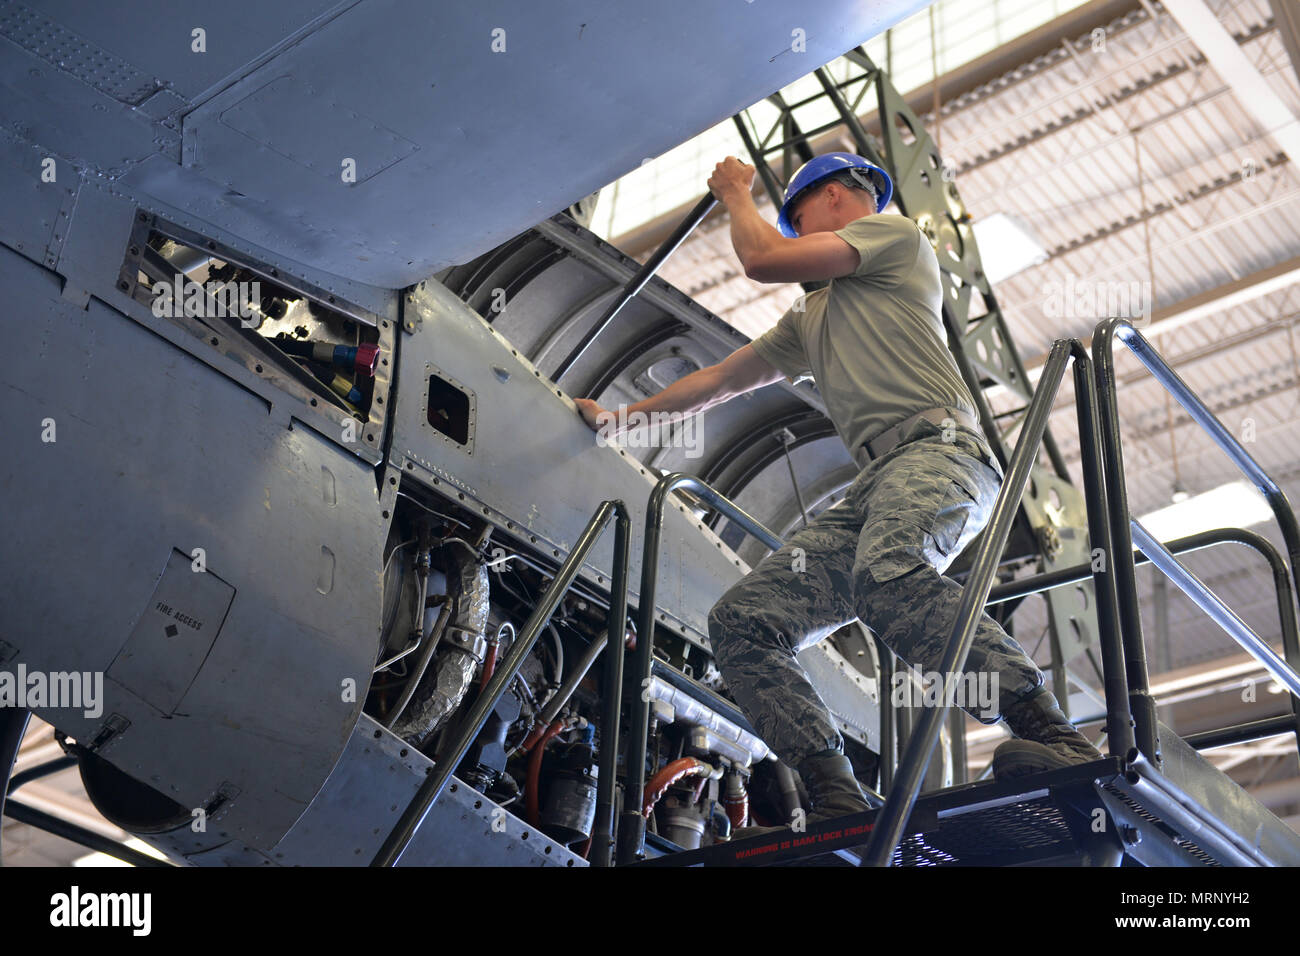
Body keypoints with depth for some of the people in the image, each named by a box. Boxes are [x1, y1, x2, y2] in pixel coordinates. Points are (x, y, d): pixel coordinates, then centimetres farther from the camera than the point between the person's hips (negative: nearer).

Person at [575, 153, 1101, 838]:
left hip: (937, 447, -8)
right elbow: (719, 379, 44)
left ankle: (1053, 738, -45)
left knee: (888, 574, -40)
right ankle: (837, 802, -26)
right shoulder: (811, 316, 39)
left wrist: (736, 194, 25)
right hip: (872, 489, 8)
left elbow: (762, 259, 6)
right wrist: (620, 418, 47)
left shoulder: (894, 234, 15)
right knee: (740, 621, -12)